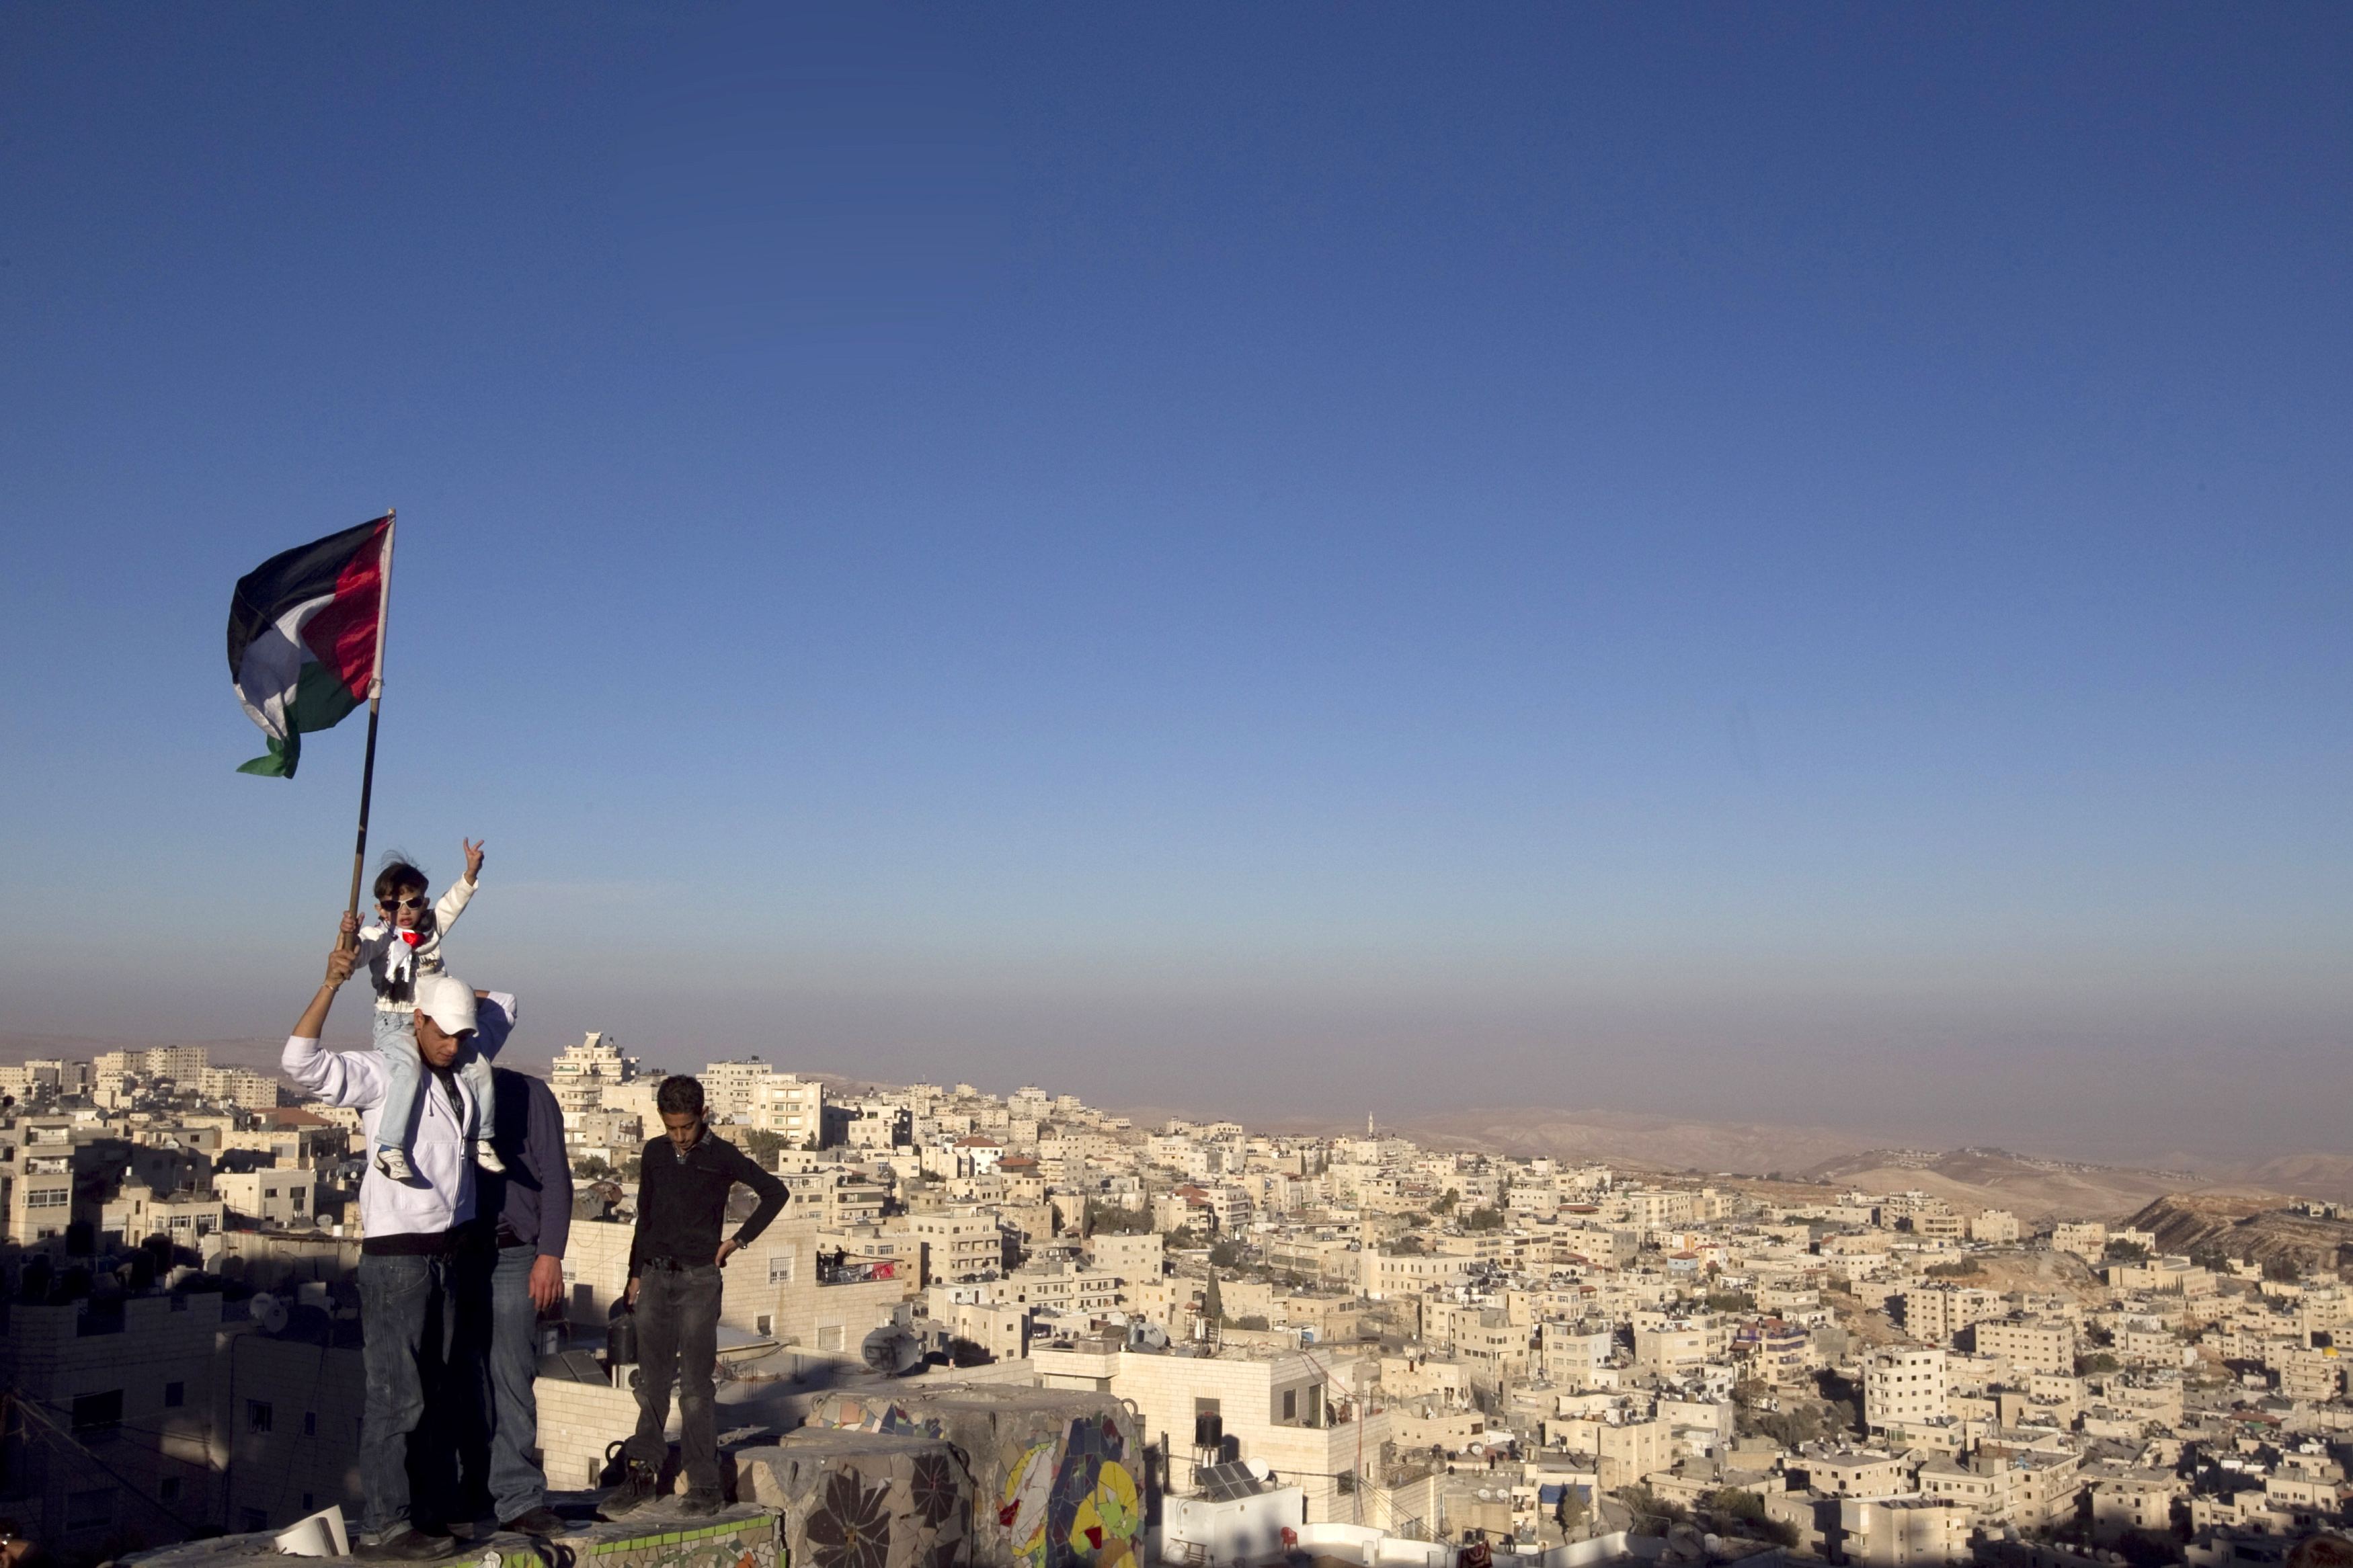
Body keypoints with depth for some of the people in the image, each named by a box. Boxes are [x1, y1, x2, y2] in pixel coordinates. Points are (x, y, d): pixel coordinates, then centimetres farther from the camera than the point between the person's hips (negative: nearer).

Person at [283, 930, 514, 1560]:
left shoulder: (463, 1066, 10)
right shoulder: (379, 1075, -9)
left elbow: (500, 1006, 25)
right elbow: (300, 1061, -24)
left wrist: (448, 992, 15)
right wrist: (332, 984, -29)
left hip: (445, 1254, 7)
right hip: (396, 1255, -7)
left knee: (430, 1392, 11)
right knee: (395, 1395, -6)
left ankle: (409, 1512, 20)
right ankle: (383, 1526, 0)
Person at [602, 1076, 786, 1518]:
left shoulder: (721, 1156, -3)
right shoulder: (654, 1154, 9)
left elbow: (774, 1191, 3)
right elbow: (644, 1216, 18)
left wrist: (738, 1239, 0)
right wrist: (635, 1274, 15)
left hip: (699, 1279, -4)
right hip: (655, 1278, 4)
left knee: (695, 1387, -4)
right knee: (651, 1382, 6)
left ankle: (704, 1487, 0)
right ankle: (643, 1473, 12)